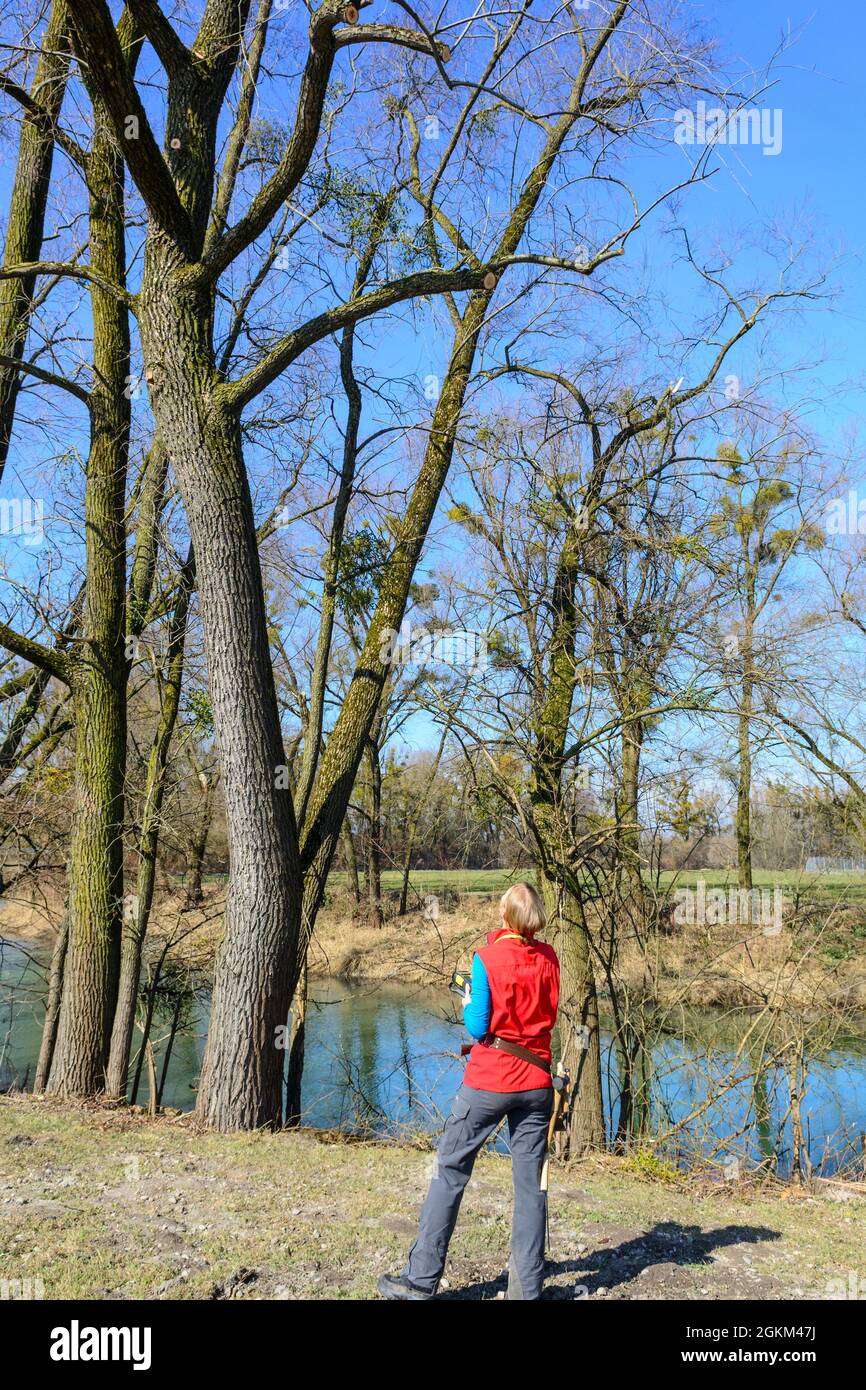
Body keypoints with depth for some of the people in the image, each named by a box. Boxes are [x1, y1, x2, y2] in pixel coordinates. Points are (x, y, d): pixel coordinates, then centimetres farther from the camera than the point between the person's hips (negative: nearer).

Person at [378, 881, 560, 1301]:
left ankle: (422, 1279, 11)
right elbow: (550, 1015, 11)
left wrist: (467, 1003, 7)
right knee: (530, 1183, 9)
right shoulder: (548, 958, 0)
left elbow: (478, 1026, -12)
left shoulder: (487, 959, -13)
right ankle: (527, 1286, 14)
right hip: (536, 1081, 4)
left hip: (488, 1082, -4)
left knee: (449, 1173, 6)